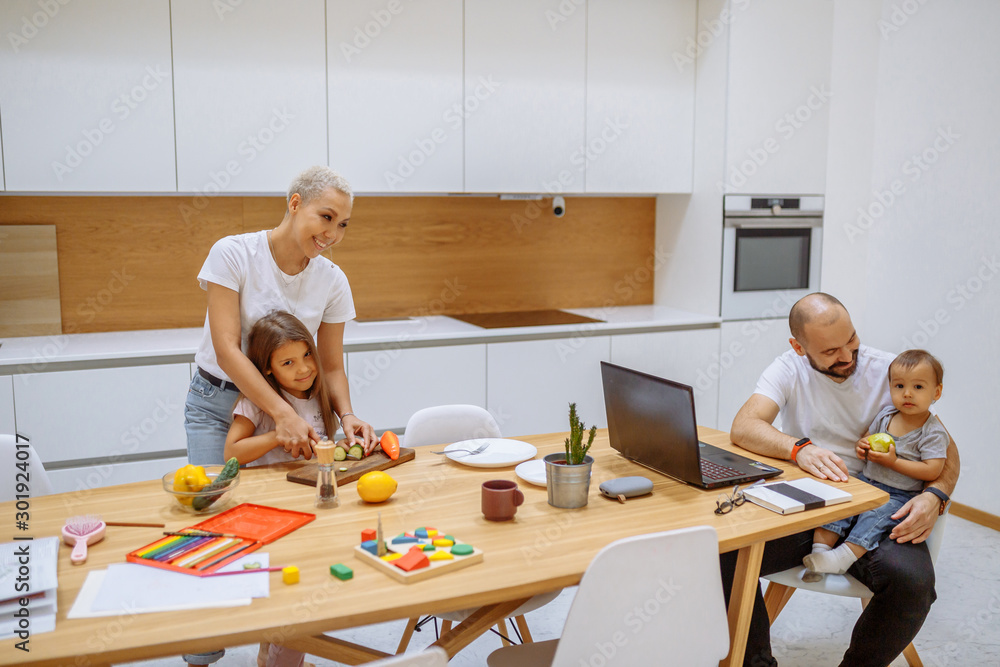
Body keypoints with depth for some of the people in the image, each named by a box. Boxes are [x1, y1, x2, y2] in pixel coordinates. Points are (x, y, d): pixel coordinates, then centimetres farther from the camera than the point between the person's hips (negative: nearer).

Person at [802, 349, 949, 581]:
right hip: (864, 482, 5)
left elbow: (932, 471, -16)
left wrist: (893, 462, -20)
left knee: (875, 517, -31)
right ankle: (820, 550, -28)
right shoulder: (885, 415, 8)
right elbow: (868, 435, 24)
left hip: (898, 495, -5)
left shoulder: (933, 432, -8)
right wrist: (863, 446, -1)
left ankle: (843, 558, -39)